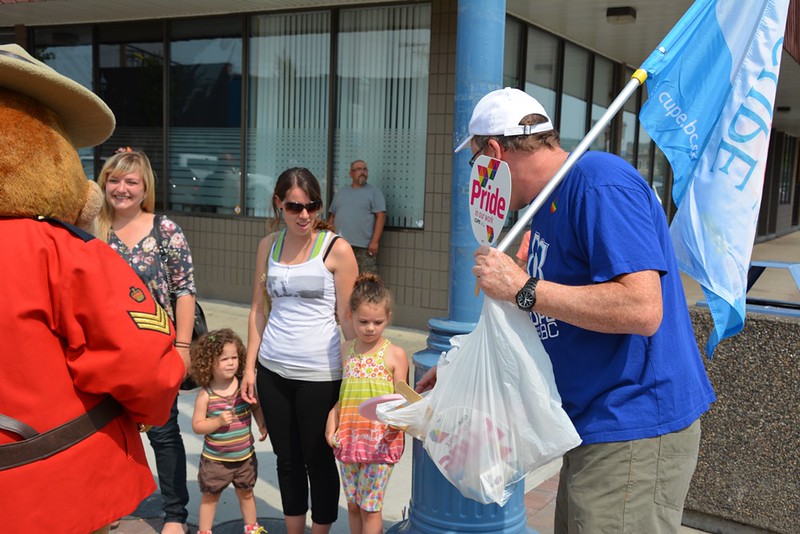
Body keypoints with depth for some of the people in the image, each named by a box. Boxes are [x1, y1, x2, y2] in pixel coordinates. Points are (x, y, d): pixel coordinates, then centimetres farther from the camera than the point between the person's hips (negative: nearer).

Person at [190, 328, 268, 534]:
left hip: (244, 456, 3)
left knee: (246, 493, 21)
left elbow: (256, 406, 6)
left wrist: (262, 425, -9)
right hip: (214, 459, -3)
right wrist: (218, 421, -27)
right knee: (210, 496, 14)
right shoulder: (205, 394, -16)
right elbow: (197, 425, -13)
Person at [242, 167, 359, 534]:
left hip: (319, 373, -4)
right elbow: (258, 308, 10)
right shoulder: (269, 245, 6)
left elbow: (348, 316, -6)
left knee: (317, 458, 7)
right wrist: (249, 367, 7)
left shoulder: (336, 249, -8)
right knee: (286, 457, 16)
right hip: (272, 369, 5)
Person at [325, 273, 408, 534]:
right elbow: (339, 396, 10)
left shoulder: (395, 355, -8)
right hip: (349, 437, 4)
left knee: (370, 506, 4)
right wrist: (331, 427, 1)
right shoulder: (345, 350, 4)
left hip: (380, 440, -4)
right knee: (353, 504, 15)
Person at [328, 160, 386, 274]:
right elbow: (332, 217, 19)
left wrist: (375, 241, -13)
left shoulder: (374, 192, 3)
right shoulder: (340, 193, 17)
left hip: (364, 246, -4)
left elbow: (380, 217, -5)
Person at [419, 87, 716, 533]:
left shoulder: (600, 182, -19)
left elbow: (642, 309, -28)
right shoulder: (549, 204, 13)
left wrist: (523, 288, -24)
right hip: (595, 427, 10)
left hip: (635, 431, -10)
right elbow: (547, 320, 22)